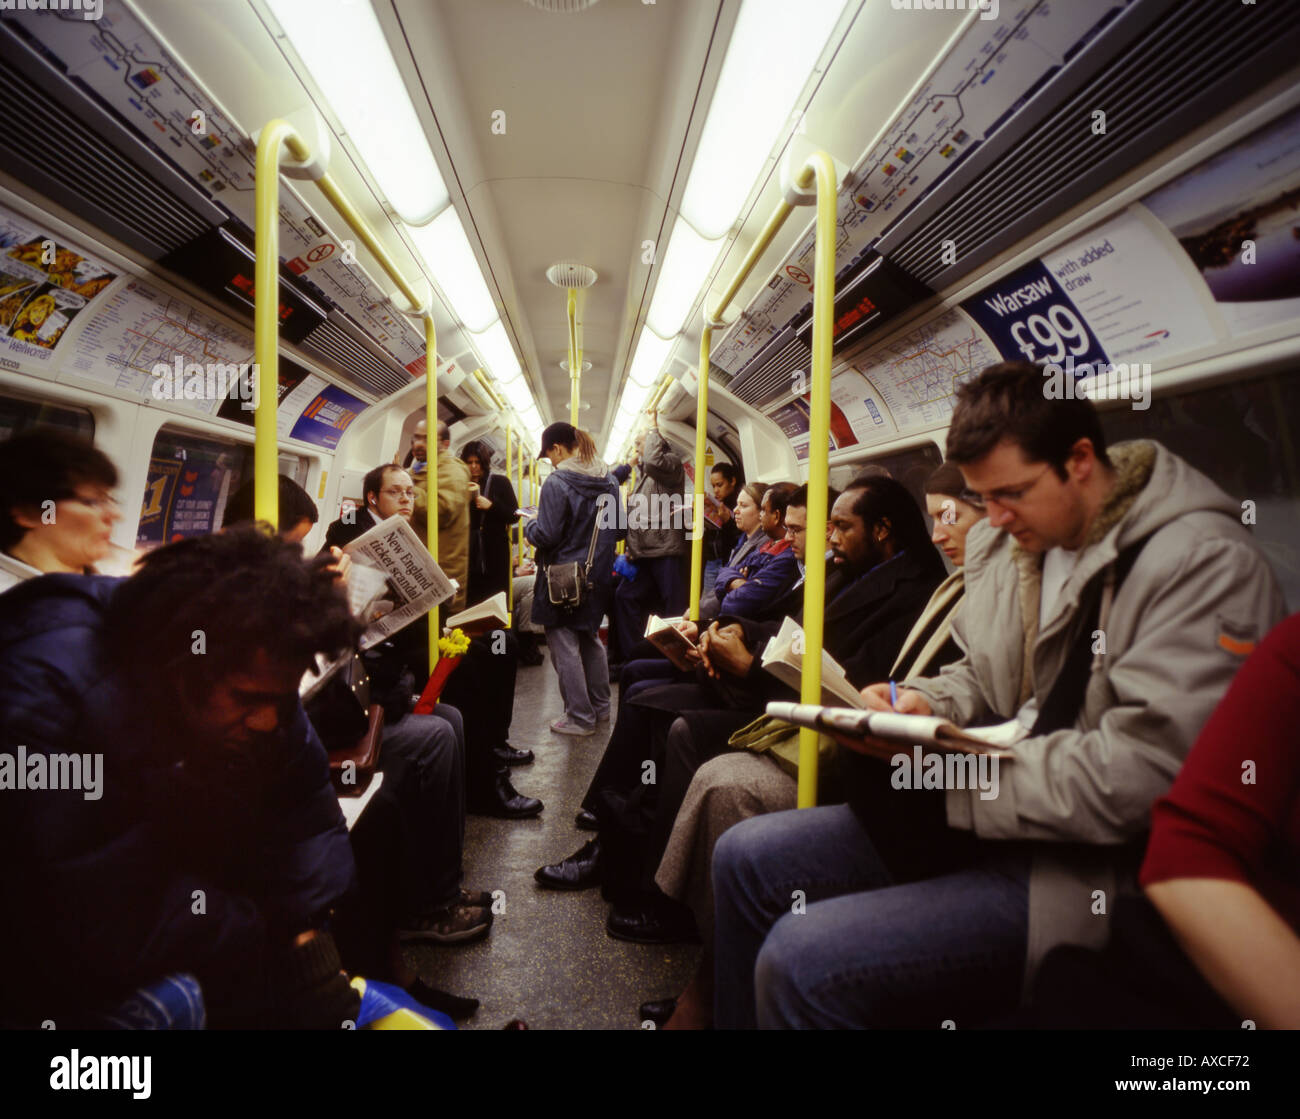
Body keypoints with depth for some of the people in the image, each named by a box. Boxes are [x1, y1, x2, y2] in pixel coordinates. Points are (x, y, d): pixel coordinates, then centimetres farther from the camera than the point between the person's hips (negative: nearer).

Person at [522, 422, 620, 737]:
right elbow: (617, 529, 11)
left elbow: (546, 536, -20)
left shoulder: (557, 483, -17)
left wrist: (528, 525, 0)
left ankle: (580, 718, 10)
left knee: (564, 646, 3)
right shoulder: (609, 481, 5)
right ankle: (599, 706, 31)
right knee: (591, 639, 21)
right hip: (596, 577, 7)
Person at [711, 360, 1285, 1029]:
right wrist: (923, 703, -2)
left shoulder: (1203, 560, -15)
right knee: (745, 857, 3)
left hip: (1088, 868, -8)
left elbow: (1137, 778, -23)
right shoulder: (1008, 541, 8)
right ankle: (733, 1018, 22)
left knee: (800, 962, -25)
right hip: (984, 817, 8)